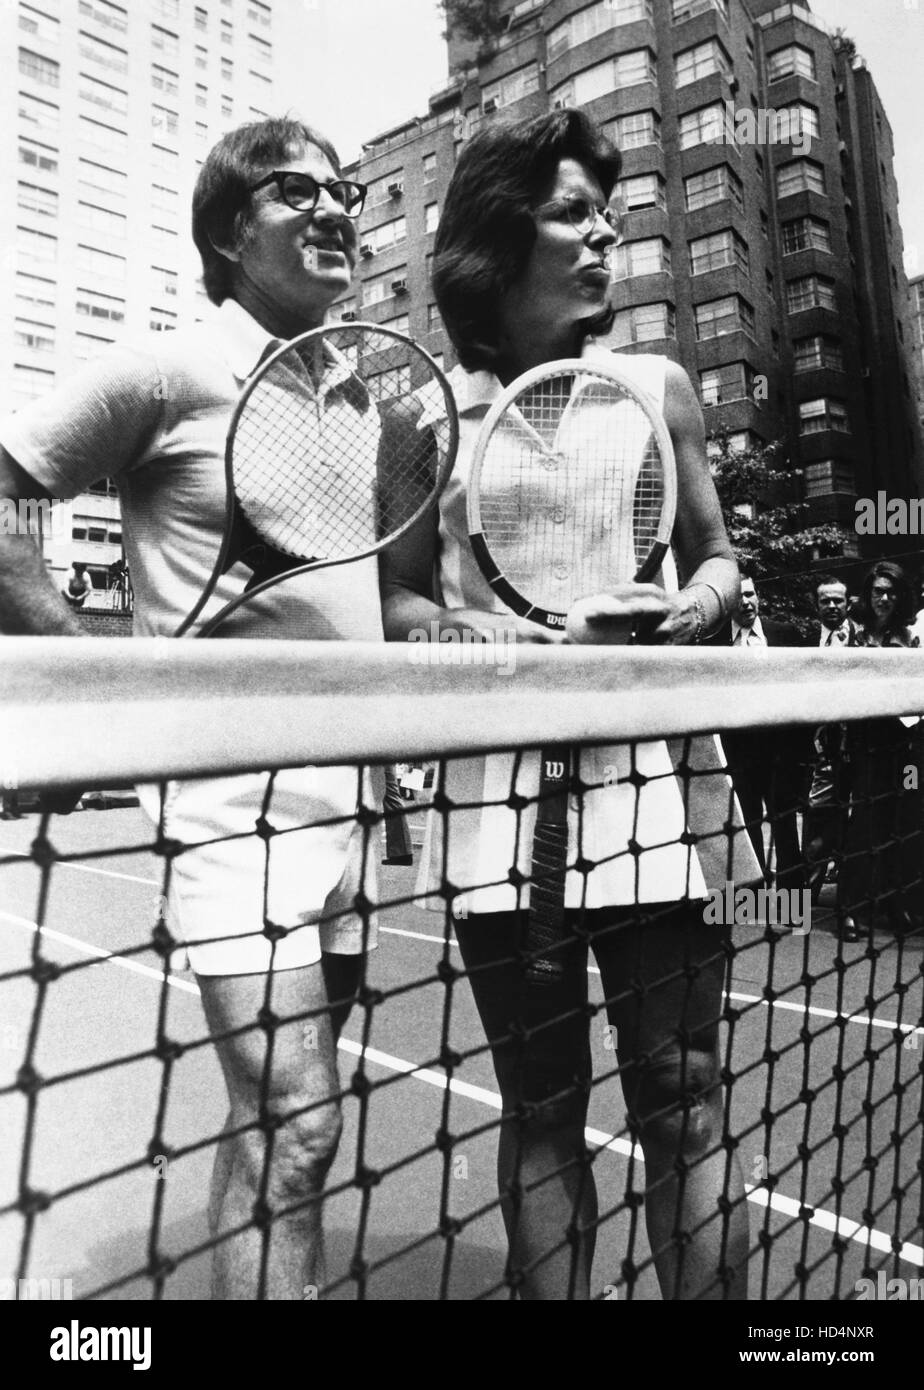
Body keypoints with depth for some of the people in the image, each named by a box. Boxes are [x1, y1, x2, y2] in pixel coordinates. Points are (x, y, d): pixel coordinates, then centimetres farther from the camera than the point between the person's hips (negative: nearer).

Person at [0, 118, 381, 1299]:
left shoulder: (366, 396, 16)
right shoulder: (166, 372, -4)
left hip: (358, 786, 6)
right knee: (296, 1127, -8)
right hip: (237, 788, -6)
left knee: (280, 1119, 16)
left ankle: (255, 1264, 37)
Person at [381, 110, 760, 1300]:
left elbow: (719, 558, 17)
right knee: (541, 1105, 10)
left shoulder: (658, 385, 11)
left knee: (681, 1097, 6)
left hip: (654, 774, 1)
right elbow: (397, 600, 8)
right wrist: (470, 629, -13)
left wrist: (694, 607, -6)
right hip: (500, 785, -1)